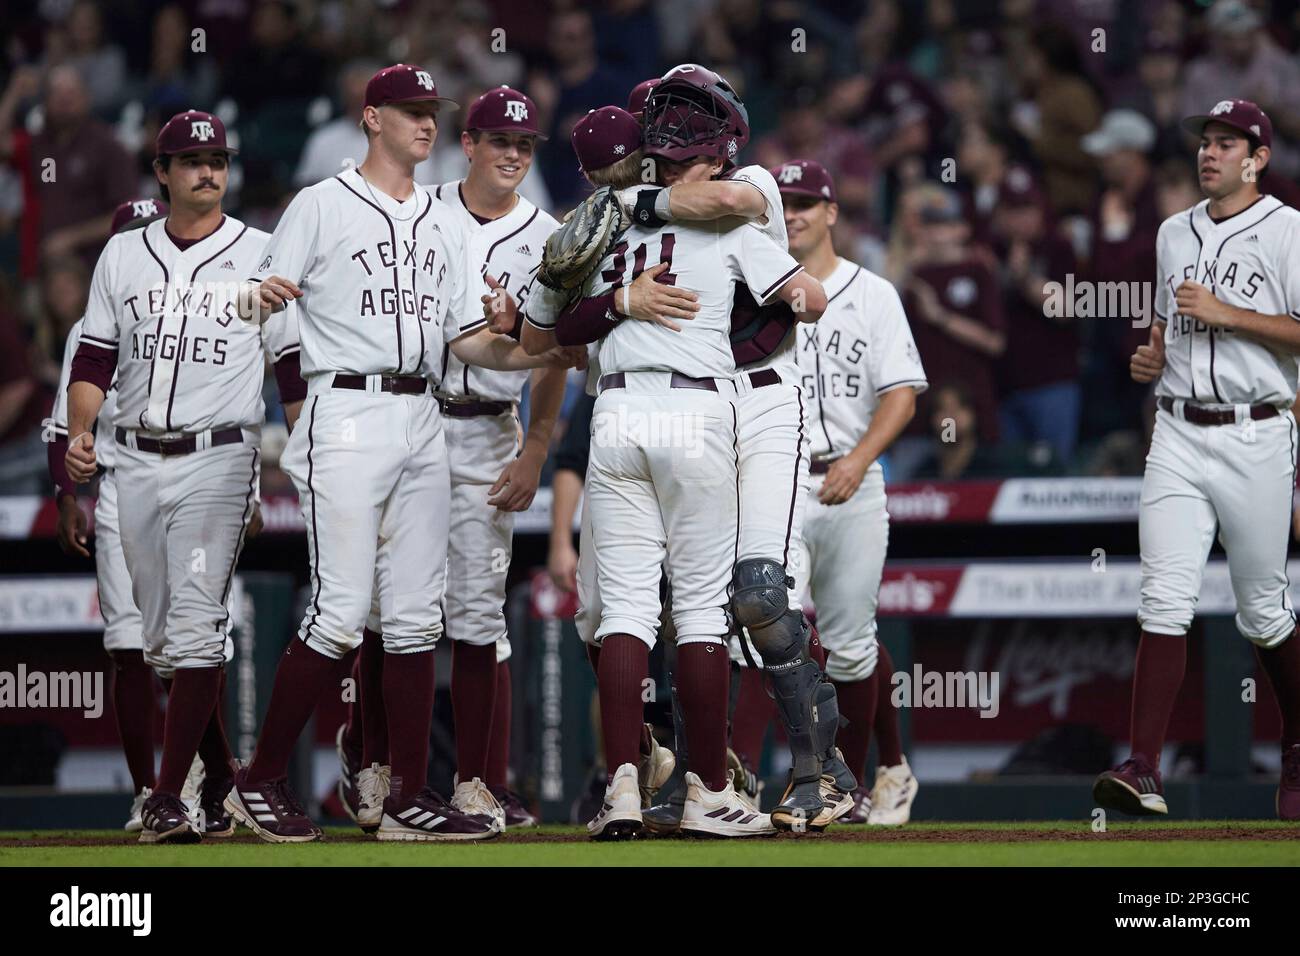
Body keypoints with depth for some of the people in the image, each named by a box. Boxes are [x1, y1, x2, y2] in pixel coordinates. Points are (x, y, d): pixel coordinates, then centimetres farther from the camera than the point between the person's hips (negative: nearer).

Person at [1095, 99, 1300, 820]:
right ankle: (1143, 772, -17)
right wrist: (1150, 356, 10)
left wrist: (1226, 314, -17)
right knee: (1164, 600, -8)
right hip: (1178, 436, 4)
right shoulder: (1174, 233, 16)